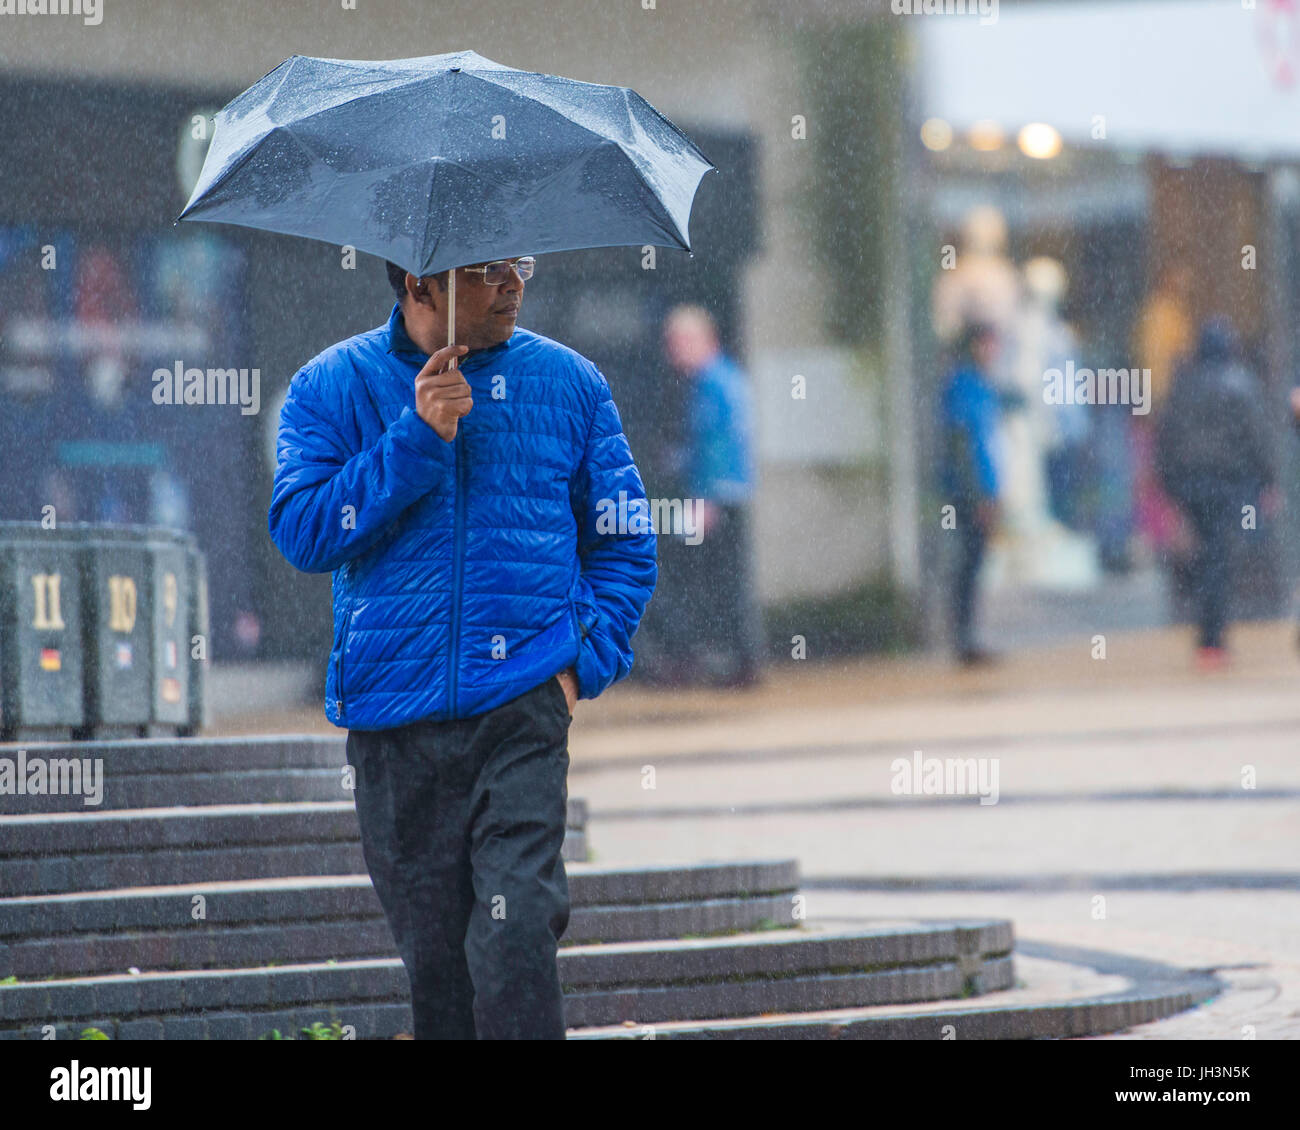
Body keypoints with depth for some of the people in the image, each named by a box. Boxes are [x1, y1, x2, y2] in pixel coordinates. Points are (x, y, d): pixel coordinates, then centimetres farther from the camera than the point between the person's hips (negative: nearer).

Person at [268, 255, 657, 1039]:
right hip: (394, 717, 1)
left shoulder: (570, 383, 8)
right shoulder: (333, 388, 5)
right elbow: (302, 533, -7)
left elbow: (625, 543, 14)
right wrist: (415, 440, -14)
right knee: (434, 960, 6)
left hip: (523, 708, -1)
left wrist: (583, 663, 0)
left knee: (516, 935, -16)